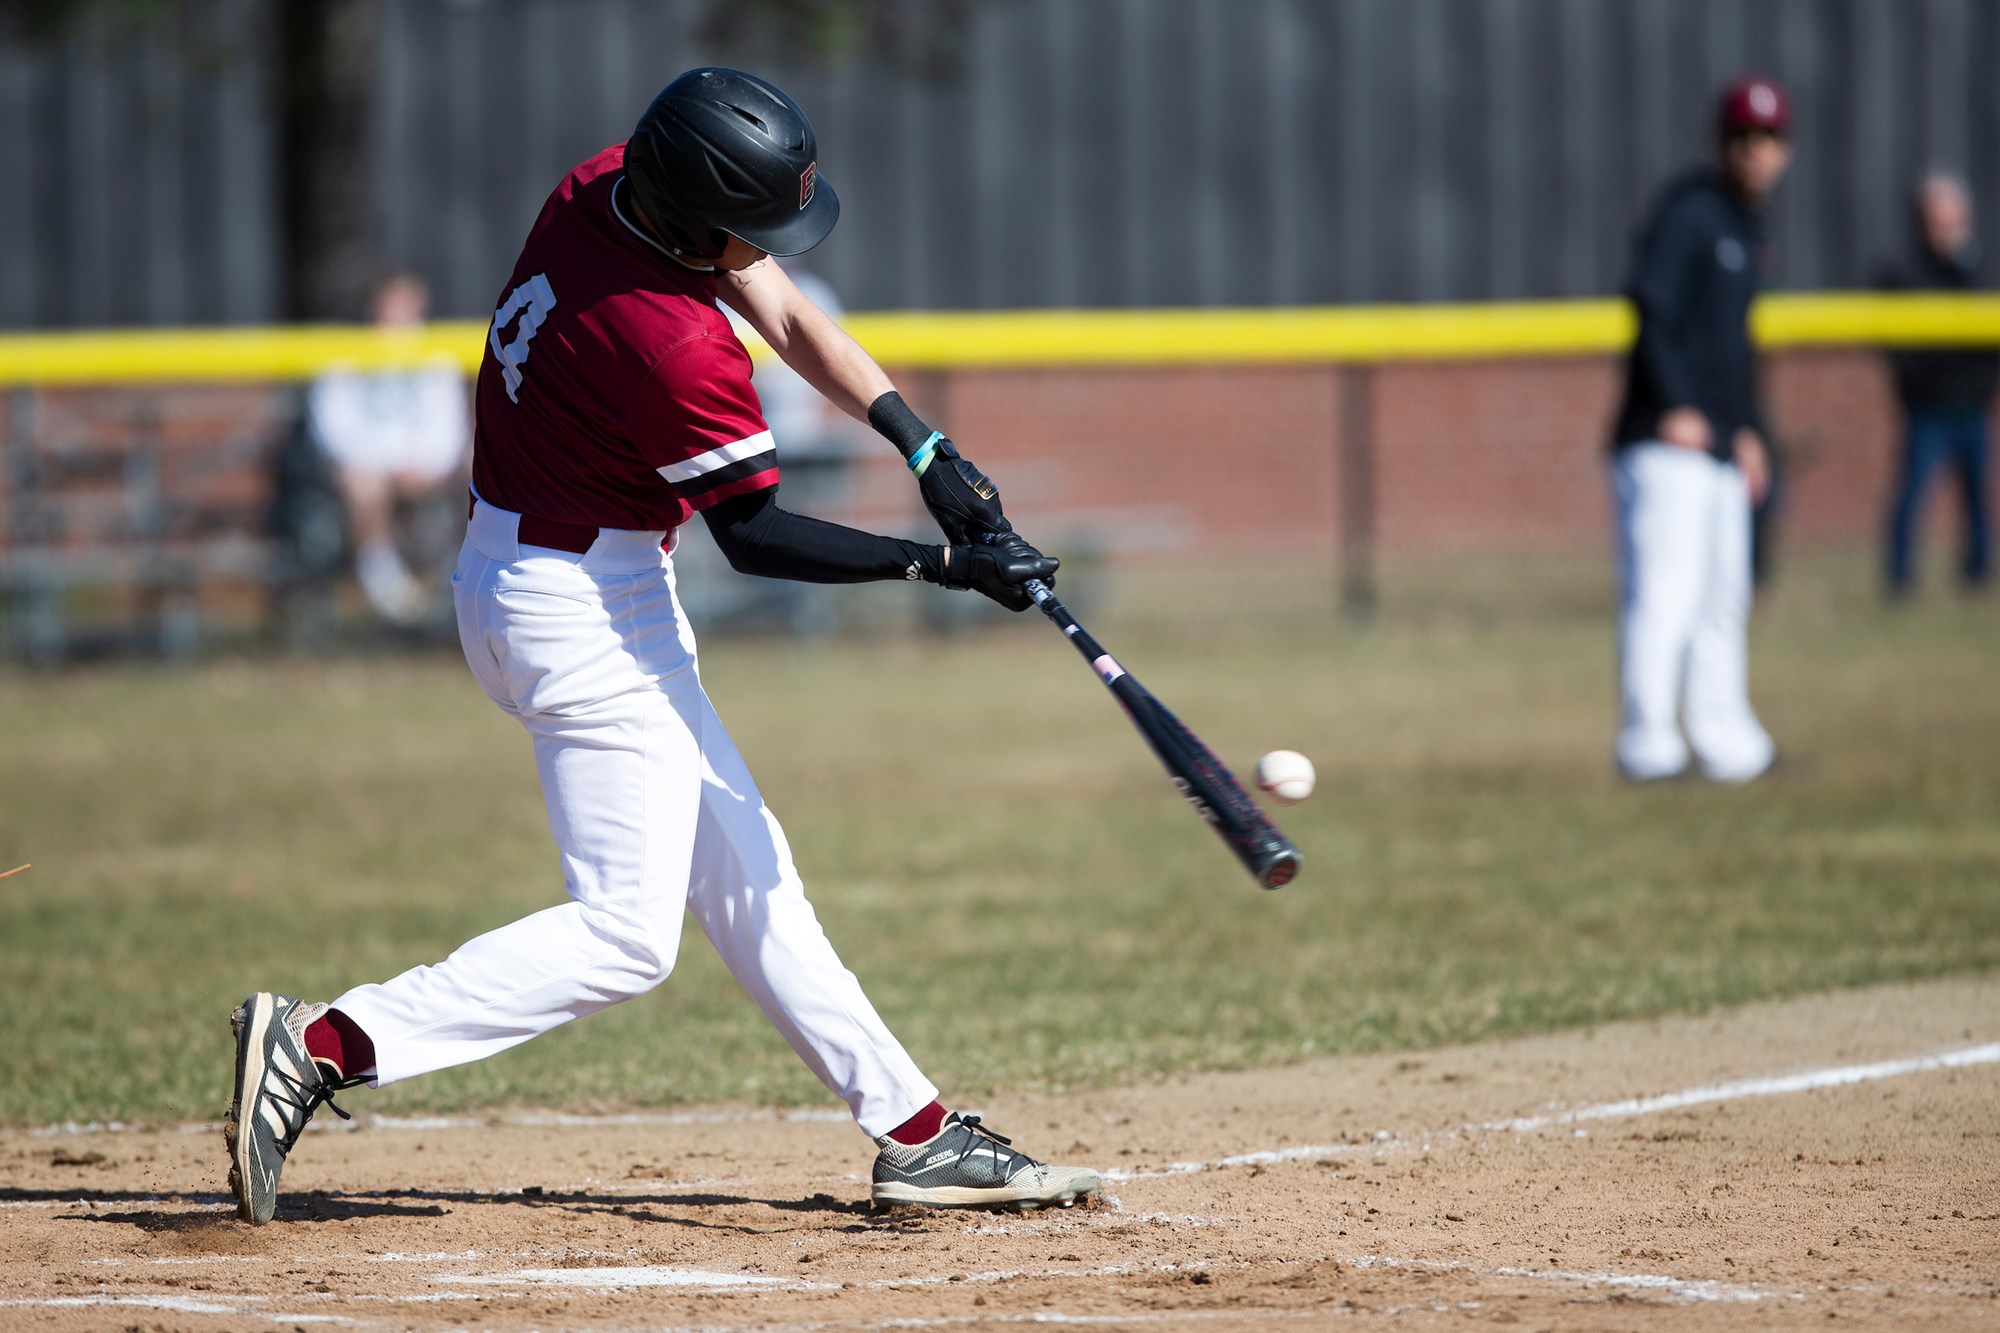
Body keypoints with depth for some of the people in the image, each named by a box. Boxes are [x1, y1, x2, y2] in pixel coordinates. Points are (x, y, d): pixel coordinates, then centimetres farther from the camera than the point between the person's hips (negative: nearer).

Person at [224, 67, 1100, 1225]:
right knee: (625, 936, -7)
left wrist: (928, 451, -3)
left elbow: (789, 317, 5)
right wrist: (942, 564, -16)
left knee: (745, 879, 15)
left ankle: (916, 1131, 22)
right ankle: (323, 1045, -11)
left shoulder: (602, 186, -4)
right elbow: (756, 532, -19)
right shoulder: (674, 346, -30)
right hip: (586, 614, -10)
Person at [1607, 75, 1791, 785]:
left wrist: (1748, 427, 25)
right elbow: (1651, 303, -21)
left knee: (1723, 595, 13)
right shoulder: (1688, 211, -9)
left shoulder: (1748, 225, 20)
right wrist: (1675, 406, -28)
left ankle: (1727, 745, 21)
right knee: (1667, 590, -16)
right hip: (1666, 443, -10)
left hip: (1719, 446, 10)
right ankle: (1648, 744, -20)